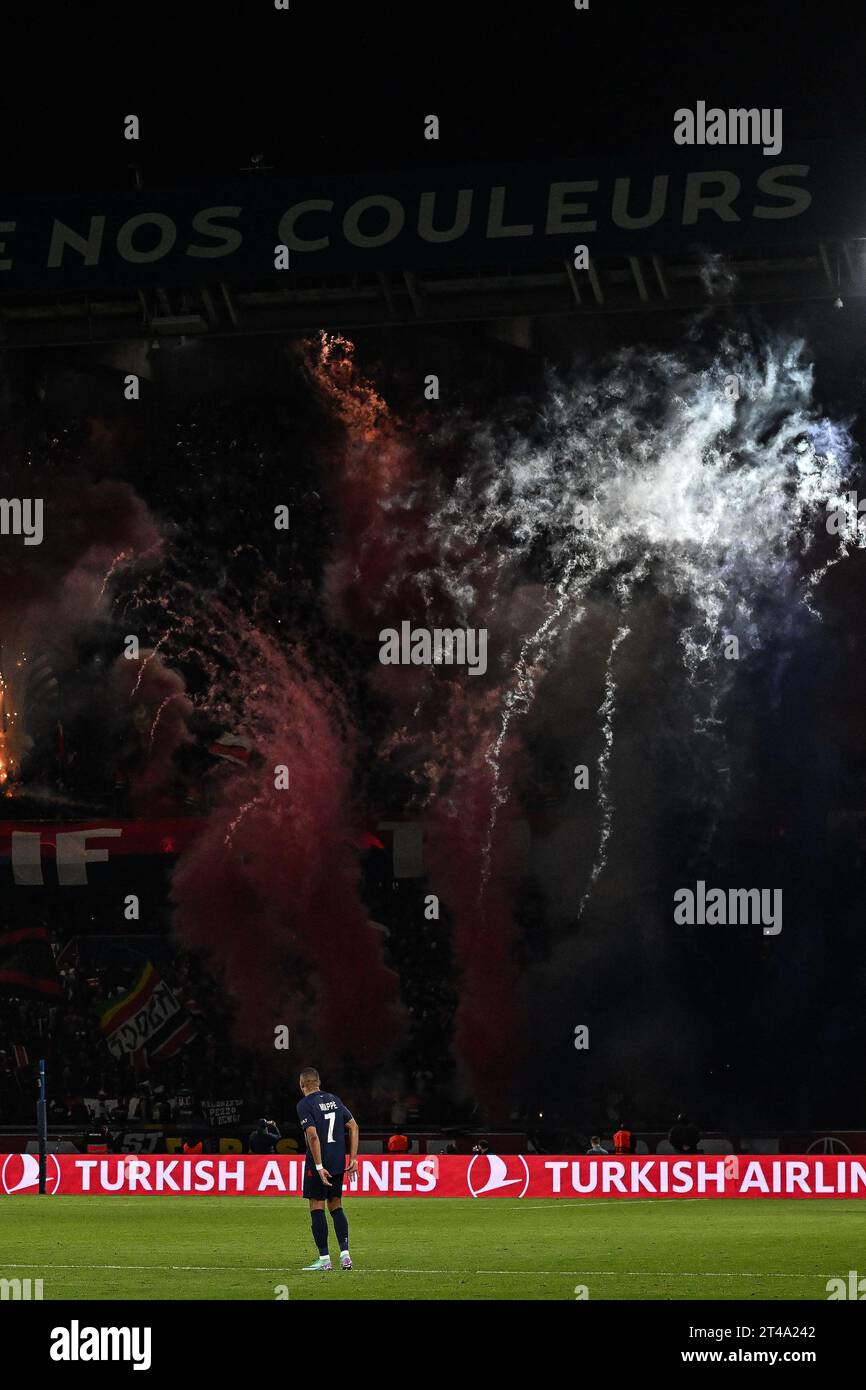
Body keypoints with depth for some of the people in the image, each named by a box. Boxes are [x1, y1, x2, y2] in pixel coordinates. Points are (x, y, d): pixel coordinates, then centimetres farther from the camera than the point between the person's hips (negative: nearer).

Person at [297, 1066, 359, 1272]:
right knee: (336, 1207, 14)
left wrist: (319, 1166, -19)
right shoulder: (334, 1100, 11)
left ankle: (324, 1258, 0)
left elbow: (313, 1135, -20)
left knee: (317, 1208, 1)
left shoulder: (305, 1105, -9)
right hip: (338, 1163, 6)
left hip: (318, 1164, -6)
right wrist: (353, 1158, 9)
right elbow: (353, 1127, 9)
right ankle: (345, 1253, 4)